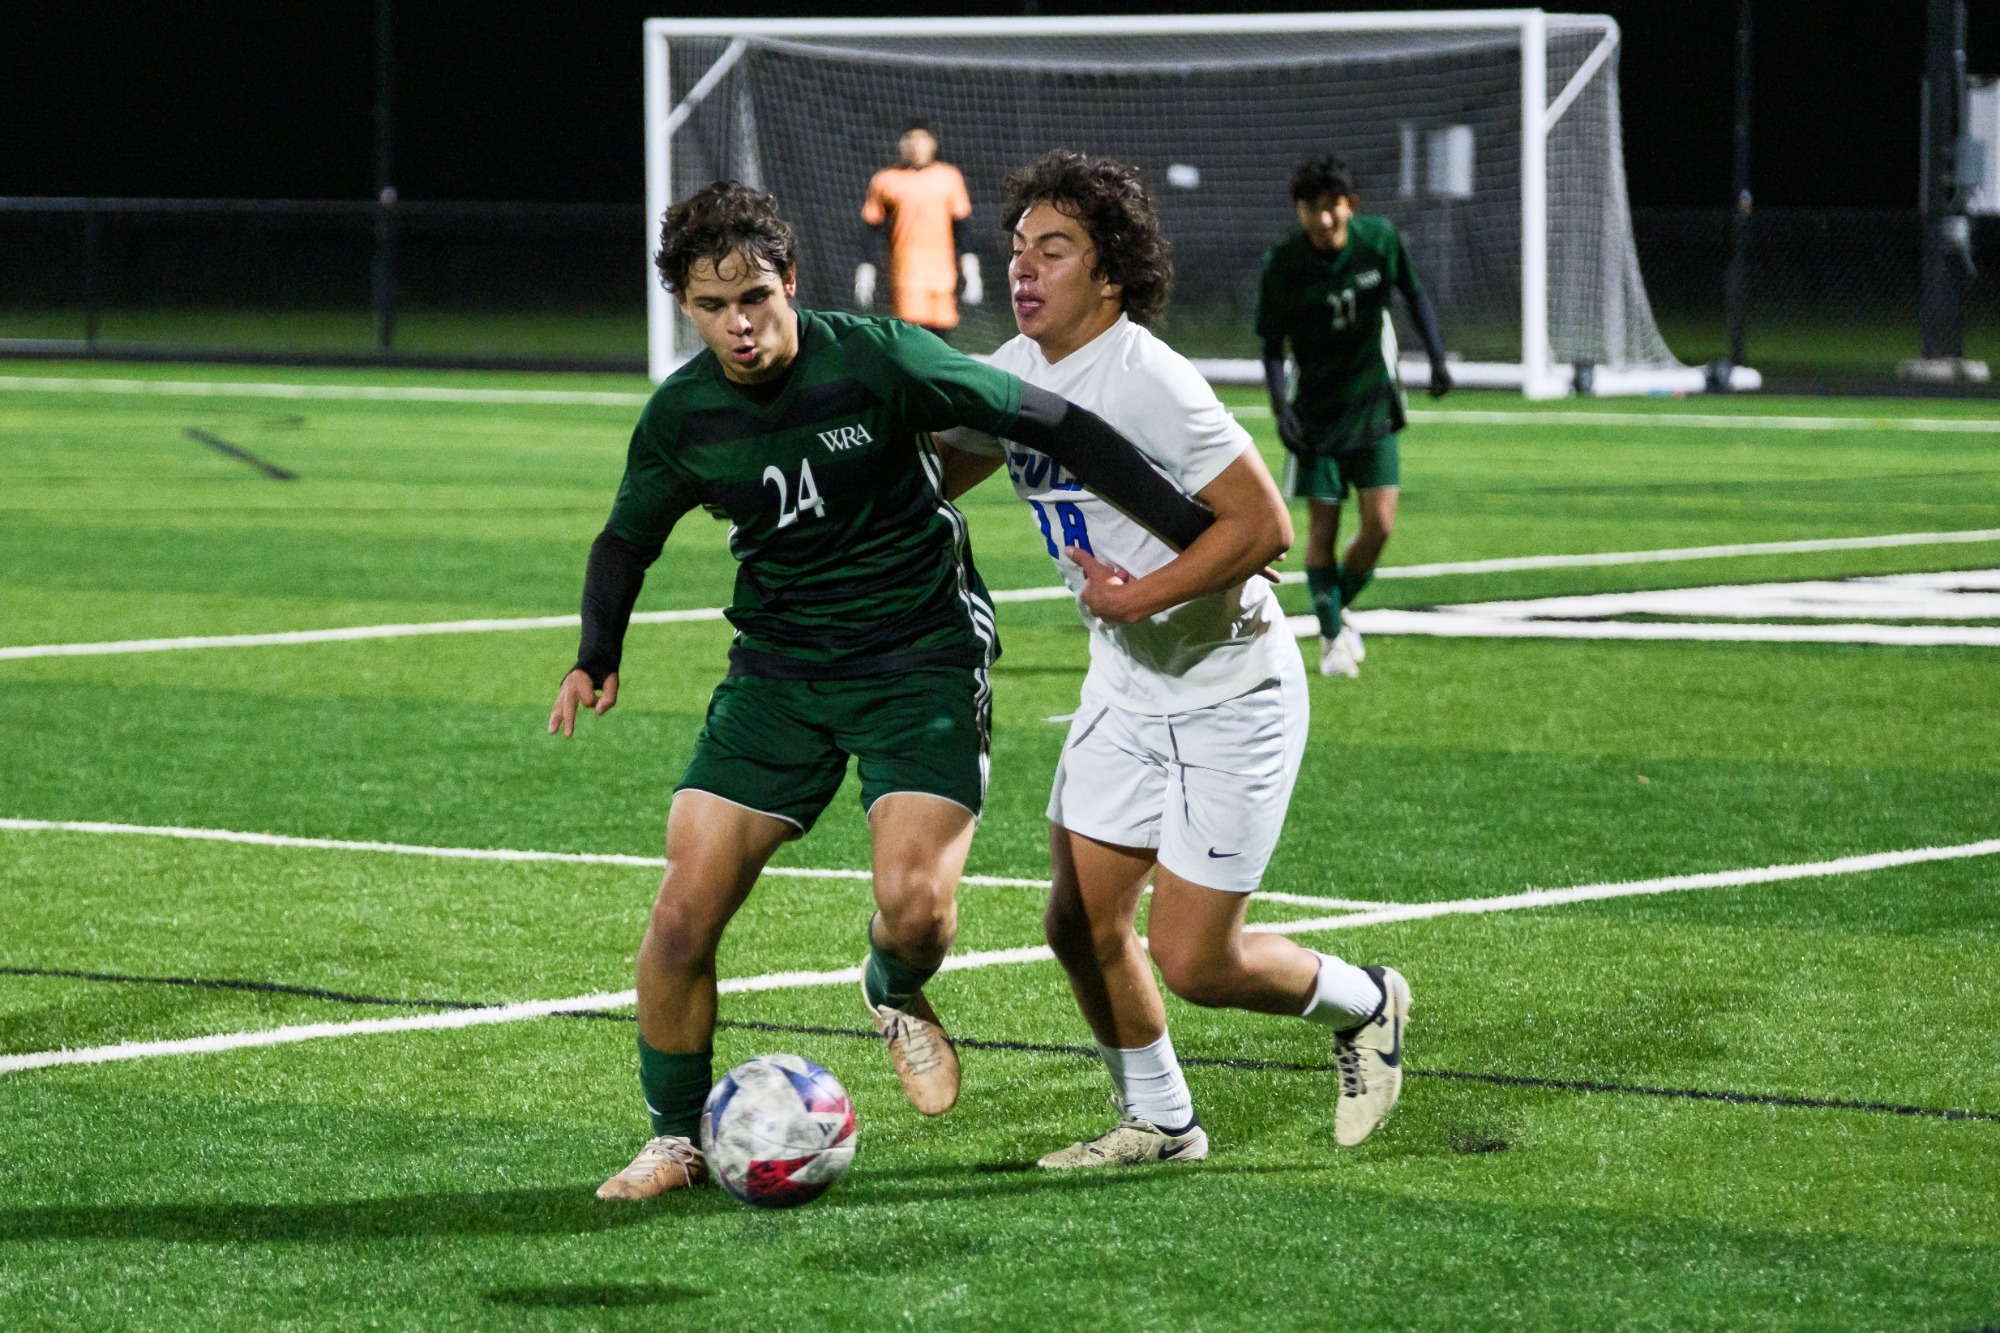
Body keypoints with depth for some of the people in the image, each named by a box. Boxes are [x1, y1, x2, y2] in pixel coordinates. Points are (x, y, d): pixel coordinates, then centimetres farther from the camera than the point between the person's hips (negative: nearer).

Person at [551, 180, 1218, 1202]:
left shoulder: (874, 362, -18)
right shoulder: (681, 416, -4)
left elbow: (1051, 425, -14)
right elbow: (628, 540, 14)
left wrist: (1199, 535, -17)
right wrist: (598, 657, -4)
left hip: (920, 661, -3)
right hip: (777, 669, 3)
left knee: (915, 903, -23)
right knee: (682, 916, -8)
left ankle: (895, 996, 15)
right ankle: (675, 1143, 11)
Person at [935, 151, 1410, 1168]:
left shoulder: (1147, 383, -24)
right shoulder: (1017, 372, 1)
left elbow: (1263, 524, -24)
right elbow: (932, 482, 16)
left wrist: (1143, 596, -25)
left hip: (1232, 694, -8)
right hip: (1124, 688, 8)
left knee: (1193, 962, -6)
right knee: (1081, 924, 5)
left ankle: (1363, 1005, 22)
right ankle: (1157, 1123, 26)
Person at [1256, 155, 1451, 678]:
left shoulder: (1379, 238, -10)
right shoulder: (1283, 263, -15)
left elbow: (1412, 292, 8)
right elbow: (1271, 343, -7)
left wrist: (1436, 355, 0)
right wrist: (1279, 406, -21)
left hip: (1373, 404, 2)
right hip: (1316, 410, -2)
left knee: (1379, 524, -4)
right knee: (1323, 525, -3)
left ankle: (1339, 606, 22)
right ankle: (1331, 635, 12)